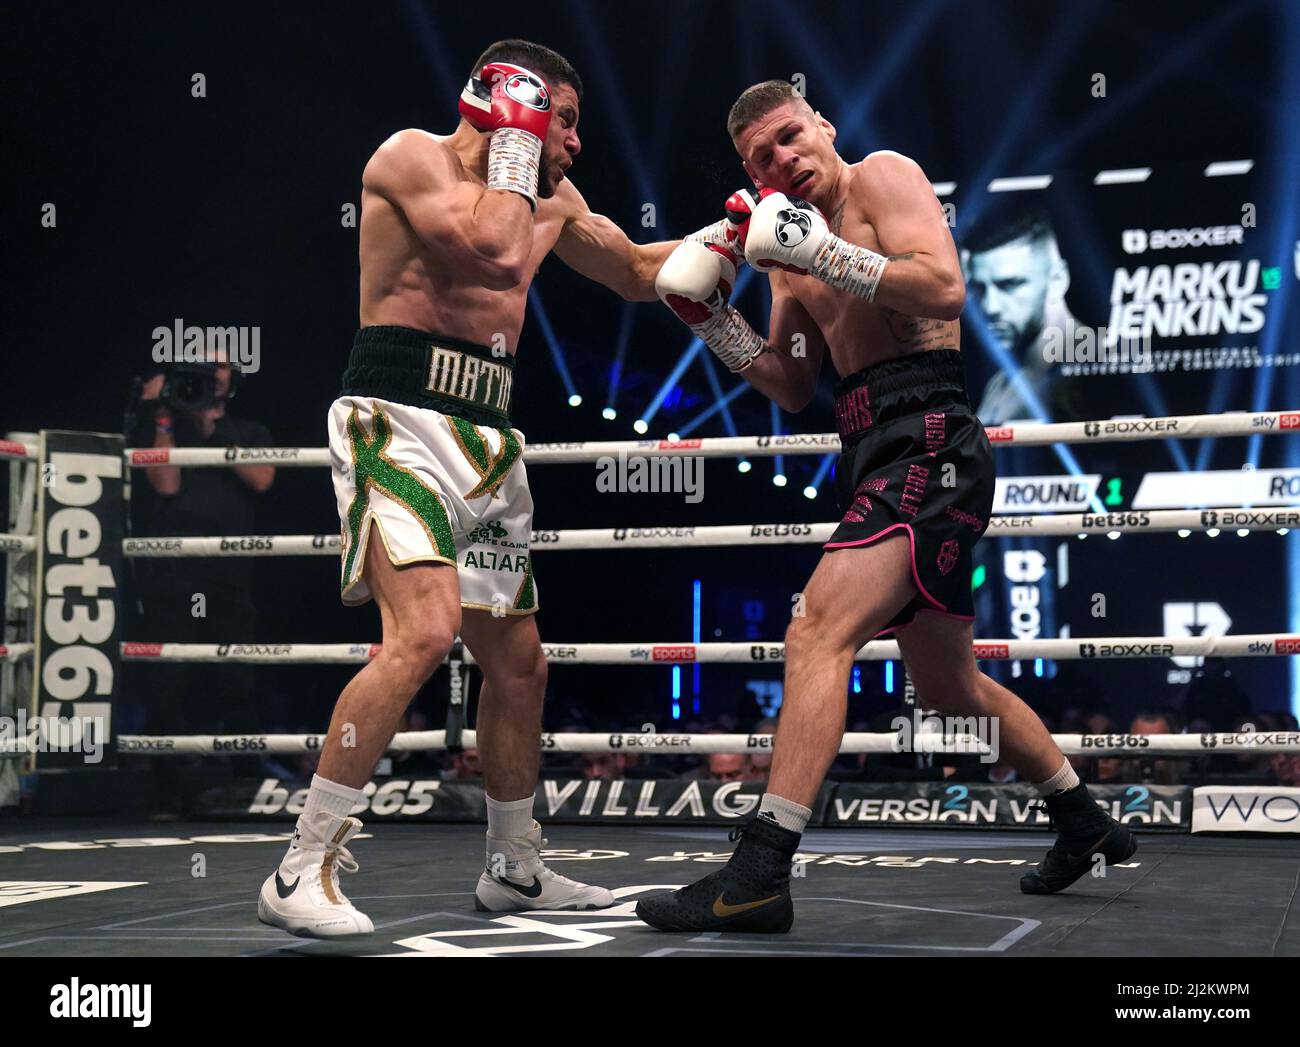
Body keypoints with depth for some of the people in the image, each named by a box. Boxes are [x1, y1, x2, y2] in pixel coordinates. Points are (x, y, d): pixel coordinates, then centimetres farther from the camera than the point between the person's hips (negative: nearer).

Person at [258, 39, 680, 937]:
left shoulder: (552, 202, 19)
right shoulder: (415, 156, -4)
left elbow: (637, 273, 33)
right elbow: (492, 250, -21)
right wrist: (514, 151, -6)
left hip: (488, 439, 9)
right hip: (400, 422, -9)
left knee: (519, 662, 13)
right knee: (425, 631, -26)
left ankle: (515, 870, 30)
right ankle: (302, 872, -21)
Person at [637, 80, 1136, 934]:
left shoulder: (883, 176, -2)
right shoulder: (793, 240, 19)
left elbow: (944, 288, -19)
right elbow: (793, 388, 20)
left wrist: (819, 251, -21)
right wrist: (711, 316, 8)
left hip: (928, 443, -10)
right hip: (881, 451, 10)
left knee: (818, 635, -22)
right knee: (949, 686, 20)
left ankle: (761, 874, -26)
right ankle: (1085, 824, 38)